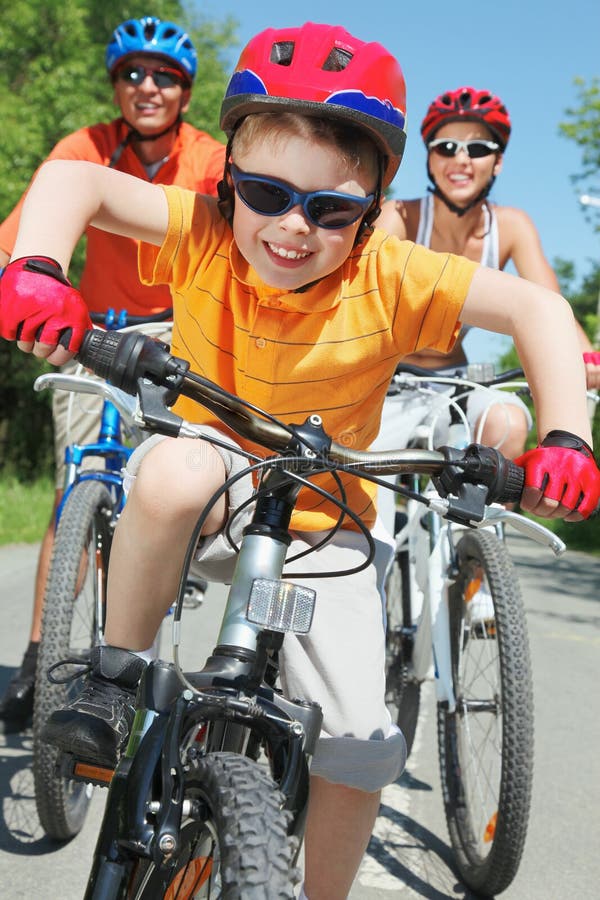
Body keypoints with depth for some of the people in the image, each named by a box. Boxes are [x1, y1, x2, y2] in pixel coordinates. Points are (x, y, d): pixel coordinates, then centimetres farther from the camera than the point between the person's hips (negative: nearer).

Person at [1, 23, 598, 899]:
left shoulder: (388, 276, -20)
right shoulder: (205, 235, -19)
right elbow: (74, 180, -23)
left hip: (322, 523, 1)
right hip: (207, 506, -1)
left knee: (360, 748, -8)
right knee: (174, 472, -39)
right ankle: (116, 679, -16)